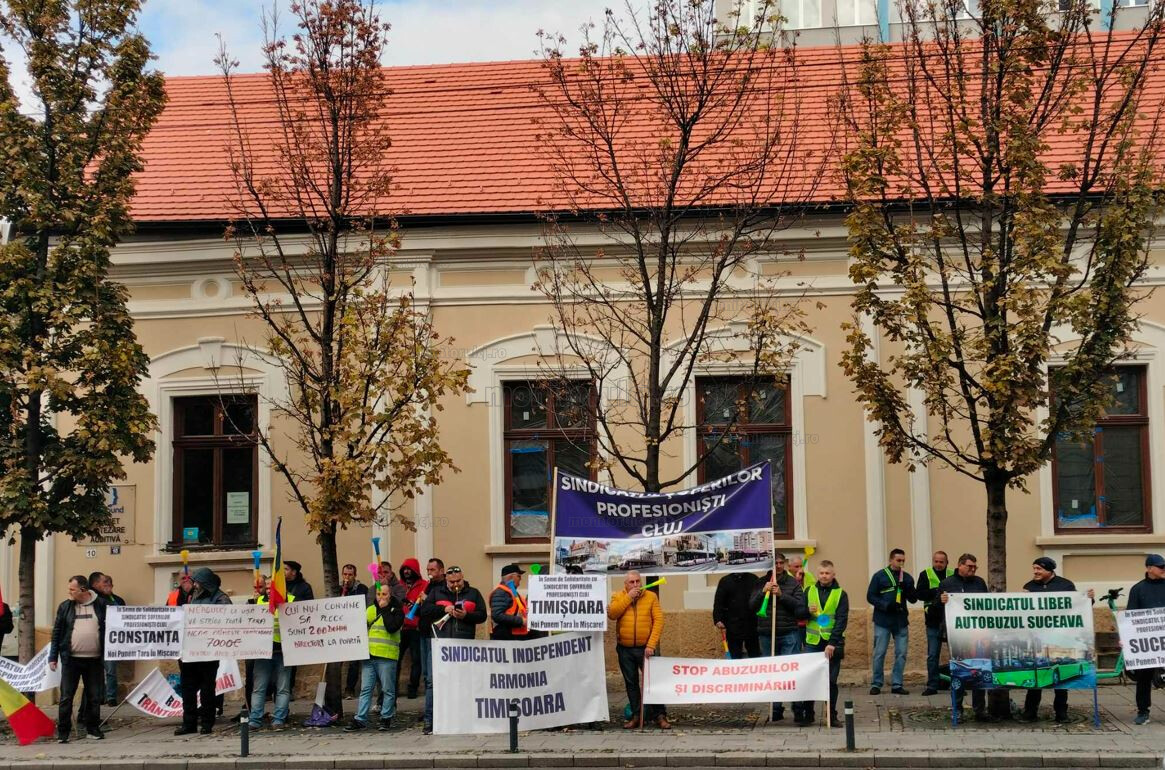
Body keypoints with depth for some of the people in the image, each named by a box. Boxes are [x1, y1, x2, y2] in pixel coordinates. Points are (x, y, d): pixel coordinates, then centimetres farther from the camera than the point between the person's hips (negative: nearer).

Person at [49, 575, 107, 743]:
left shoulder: (101, 605, 2)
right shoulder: (65, 607, 5)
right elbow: (57, 632, 7)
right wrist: (53, 657, 3)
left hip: (94, 660, 0)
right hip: (71, 659, 0)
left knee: (94, 696, 7)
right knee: (66, 696, 0)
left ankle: (93, 728, 19)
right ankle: (63, 732, 6)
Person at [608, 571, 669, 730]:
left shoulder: (651, 597, -1)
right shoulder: (618, 597, 5)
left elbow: (658, 621, -7)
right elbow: (612, 614, -13)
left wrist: (652, 645, -15)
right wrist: (628, 597, -15)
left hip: (645, 648, -2)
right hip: (625, 649, 2)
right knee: (631, 683, 9)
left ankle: (659, 715, 3)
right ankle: (636, 716, 16)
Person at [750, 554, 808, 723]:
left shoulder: (793, 583, 4)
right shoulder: (761, 583, 9)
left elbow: (800, 604, -6)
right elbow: (752, 606, 3)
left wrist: (782, 595, -16)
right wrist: (763, 592, -12)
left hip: (789, 634, -2)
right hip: (766, 634, 3)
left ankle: (798, 710, -1)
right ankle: (776, 709, 15)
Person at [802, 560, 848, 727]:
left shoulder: (840, 594, 1)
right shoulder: (809, 591, 9)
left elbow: (842, 621, -7)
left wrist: (832, 643, -16)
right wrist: (808, 611, -10)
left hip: (832, 644, -2)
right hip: (812, 643, 2)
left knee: (831, 681, 4)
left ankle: (832, 715, 13)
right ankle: (808, 714, 10)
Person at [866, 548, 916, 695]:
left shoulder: (907, 578, 10)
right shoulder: (880, 576, 0)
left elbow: (913, 599, 8)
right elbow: (870, 596, -3)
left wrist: (906, 588, -12)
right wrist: (886, 605, -16)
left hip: (901, 621, 3)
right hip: (882, 621, -3)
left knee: (901, 654, 2)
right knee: (879, 653, -1)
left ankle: (897, 684, 10)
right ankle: (876, 684, 6)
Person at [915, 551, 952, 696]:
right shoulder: (925, 575, 4)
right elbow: (919, 594, -7)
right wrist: (937, 591, -18)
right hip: (933, 620, 0)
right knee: (932, 655, 2)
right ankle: (932, 685, 7)